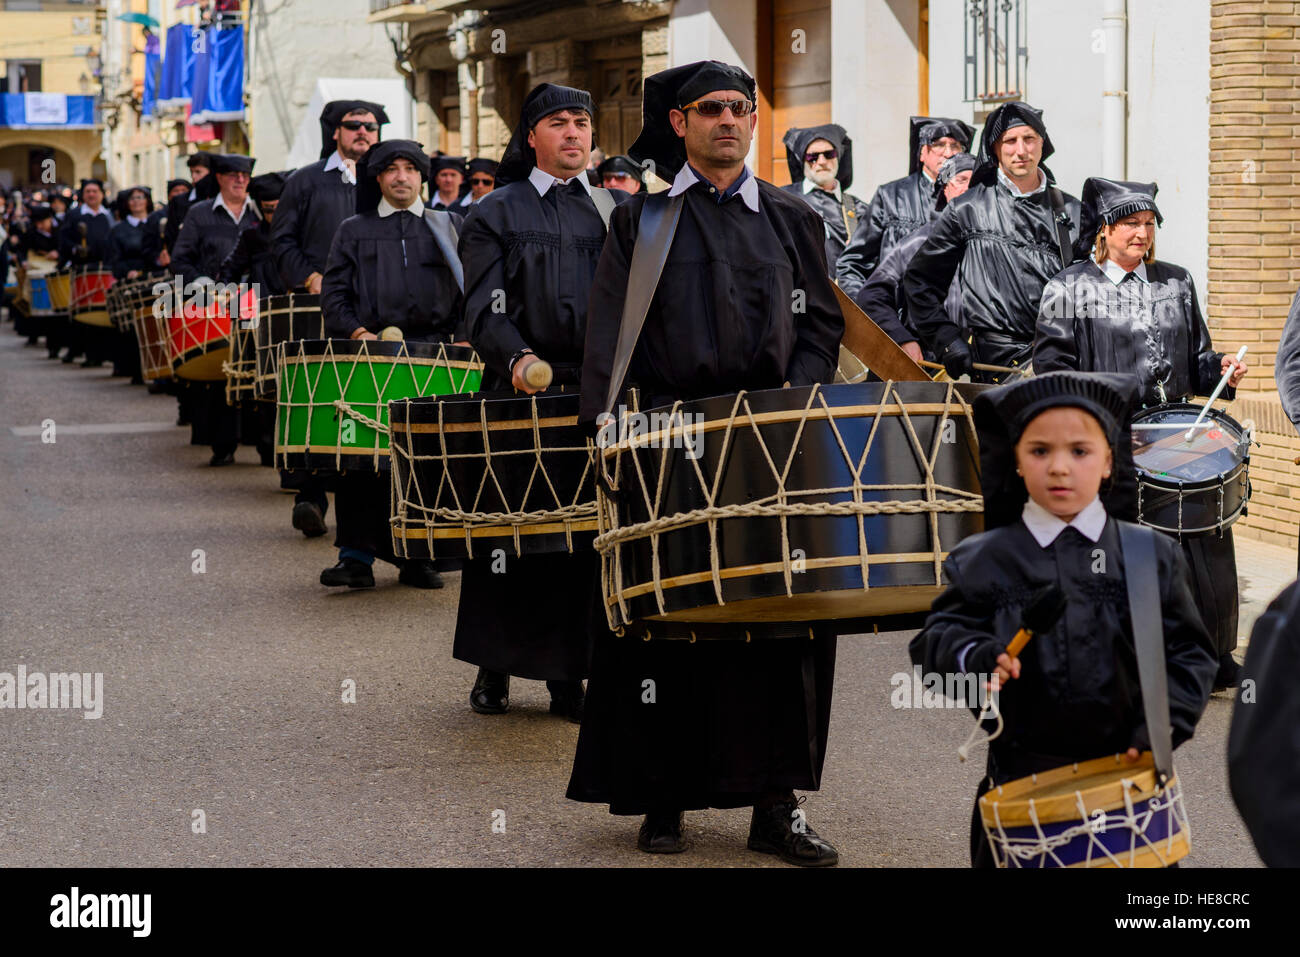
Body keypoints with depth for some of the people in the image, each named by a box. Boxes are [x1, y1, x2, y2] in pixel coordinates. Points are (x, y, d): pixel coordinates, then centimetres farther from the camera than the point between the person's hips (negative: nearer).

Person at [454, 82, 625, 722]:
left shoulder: (614, 210, 15)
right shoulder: (497, 213, 6)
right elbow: (483, 307, -4)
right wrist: (517, 356, -22)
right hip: (519, 395, -2)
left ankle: (569, 674, 9)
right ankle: (494, 668, 15)